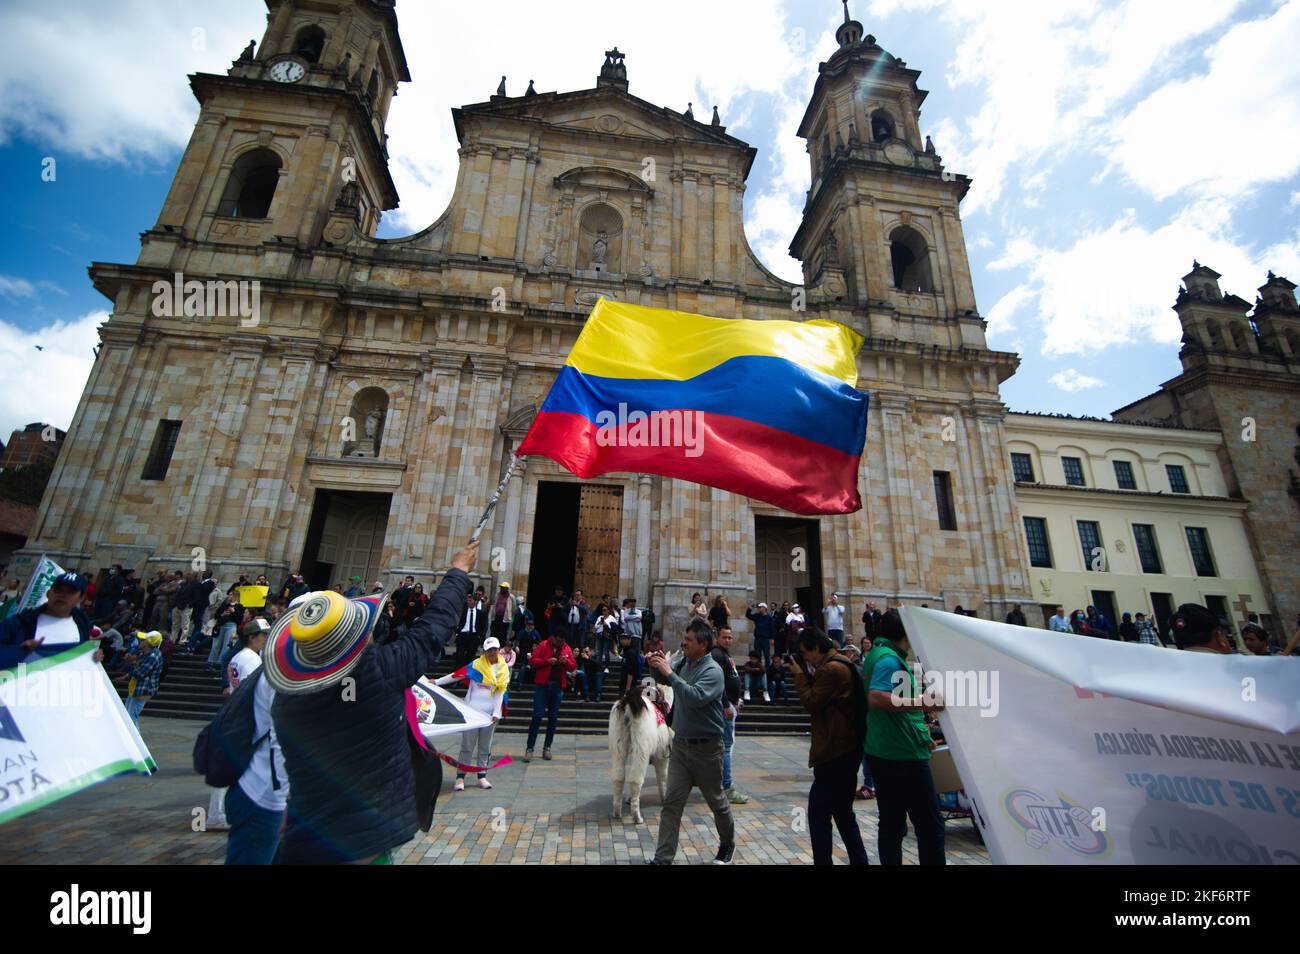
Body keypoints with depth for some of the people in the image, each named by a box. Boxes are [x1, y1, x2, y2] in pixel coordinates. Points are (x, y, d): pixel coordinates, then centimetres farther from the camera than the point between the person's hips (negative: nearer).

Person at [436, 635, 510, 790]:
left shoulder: (504, 669, 3)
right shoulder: (477, 664, -4)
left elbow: (500, 691, 1)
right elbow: (458, 674, -3)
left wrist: (496, 713, -5)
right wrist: (437, 682, -4)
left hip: (490, 713, 2)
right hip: (472, 711, -2)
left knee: (485, 747, 10)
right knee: (467, 745, 2)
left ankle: (482, 777, 19)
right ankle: (460, 777, 12)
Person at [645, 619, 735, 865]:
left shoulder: (712, 671, -20)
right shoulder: (683, 663, 1)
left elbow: (695, 697, -34)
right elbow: (665, 679, 19)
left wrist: (669, 672, -32)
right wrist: (656, 666, -3)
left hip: (705, 747, -5)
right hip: (680, 743, 5)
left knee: (716, 799, 16)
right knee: (671, 802, 5)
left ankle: (728, 844, 40)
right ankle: (663, 858, 14)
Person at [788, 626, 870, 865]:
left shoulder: (831, 669, -20)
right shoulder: (843, 664, 13)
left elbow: (811, 703, -15)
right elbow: (820, 696, 17)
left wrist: (799, 675, -5)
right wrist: (807, 674, 6)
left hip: (834, 752, -11)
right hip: (847, 749, 11)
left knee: (818, 814, -3)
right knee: (843, 813, 21)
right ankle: (859, 860, 29)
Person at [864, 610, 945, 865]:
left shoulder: (876, 655, 14)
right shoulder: (890, 659, -16)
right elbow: (876, 699, -30)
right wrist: (922, 703, -32)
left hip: (882, 753, 9)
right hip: (904, 755, -9)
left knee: (891, 824, 15)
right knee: (930, 826, 1)